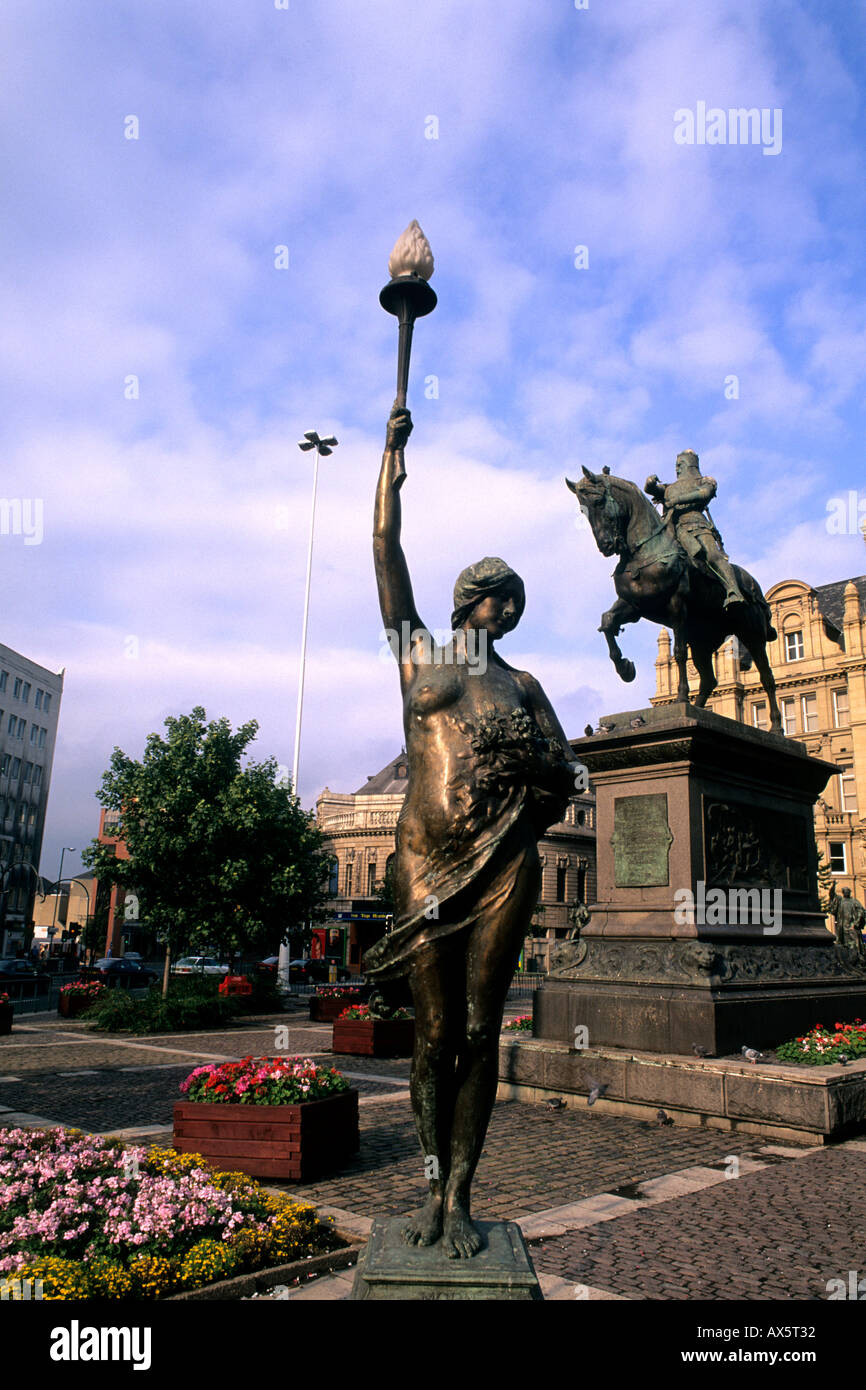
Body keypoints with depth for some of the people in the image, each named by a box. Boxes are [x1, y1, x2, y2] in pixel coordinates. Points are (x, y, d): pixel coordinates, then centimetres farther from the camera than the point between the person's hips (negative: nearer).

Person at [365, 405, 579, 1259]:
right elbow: (386, 545, 10)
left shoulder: (521, 684, 17)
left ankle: (461, 1199, 13)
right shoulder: (418, 653, 13)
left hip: (502, 866, 1)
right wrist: (394, 448, 13)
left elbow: (562, 772, 16)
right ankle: (433, 1192, 18)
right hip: (425, 860, -1)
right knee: (434, 1034, 3)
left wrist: (529, 757, -5)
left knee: (479, 1034, 3)